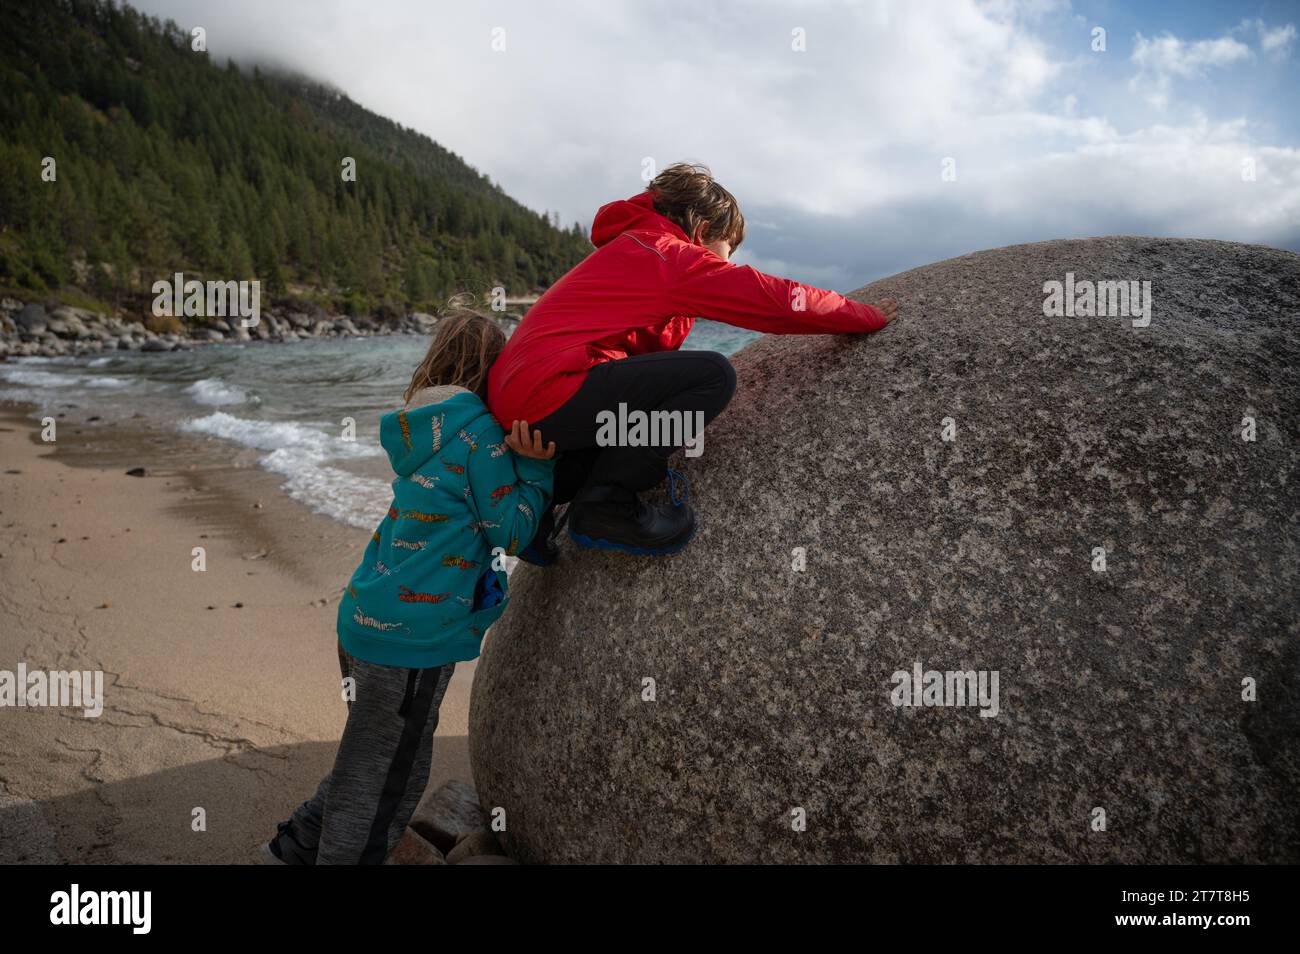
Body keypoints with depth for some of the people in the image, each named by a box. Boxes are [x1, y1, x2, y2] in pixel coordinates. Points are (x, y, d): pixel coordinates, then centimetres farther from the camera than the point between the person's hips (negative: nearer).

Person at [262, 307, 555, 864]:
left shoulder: (422, 427, 10)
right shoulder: (478, 430, -15)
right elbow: (512, 534, -11)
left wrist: (520, 460, 2)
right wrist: (536, 466, -9)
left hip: (367, 622, 9)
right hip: (412, 638, -9)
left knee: (366, 762, 27)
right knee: (387, 781, 8)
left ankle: (296, 847, 40)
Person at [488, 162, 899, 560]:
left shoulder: (629, 248, 24)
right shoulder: (672, 254, -6)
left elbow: (649, 349, 21)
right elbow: (776, 298, -6)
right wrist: (868, 316, 6)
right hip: (546, 395, -10)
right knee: (713, 374, -14)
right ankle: (606, 503, -10)